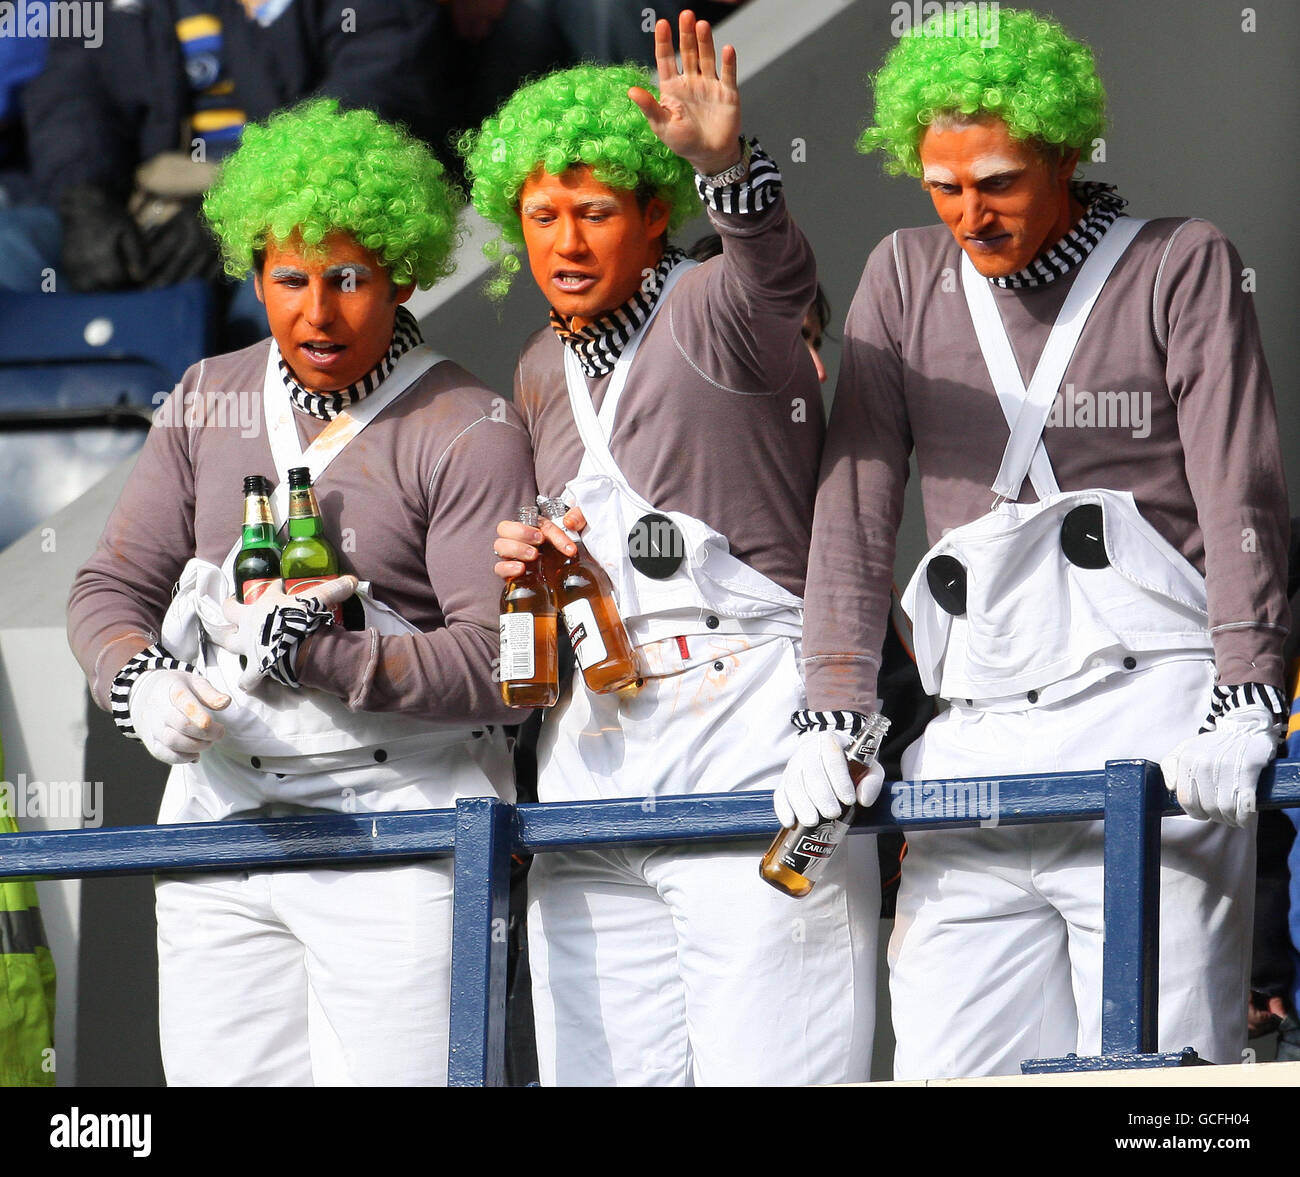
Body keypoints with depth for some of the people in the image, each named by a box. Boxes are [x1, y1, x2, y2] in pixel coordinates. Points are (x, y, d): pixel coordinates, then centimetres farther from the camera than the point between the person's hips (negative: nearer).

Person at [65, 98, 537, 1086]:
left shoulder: (471, 433, -6)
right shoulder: (210, 403, 13)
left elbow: (501, 662, -14)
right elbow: (112, 587, 13)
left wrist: (321, 657, -25)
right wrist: (140, 680, -10)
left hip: (400, 826, -5)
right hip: (221, 810, 5)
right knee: (219, 1078, 3)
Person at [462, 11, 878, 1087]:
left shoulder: (709, 310, -4)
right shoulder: (544, 374, 19)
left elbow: (777, 274, -30)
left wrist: (726, 162, -50)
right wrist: (525, 563, 9)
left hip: (747, 729, -7)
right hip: (594, 749, 7)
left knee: (767, 1071, -12)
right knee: (606, 1072, 3)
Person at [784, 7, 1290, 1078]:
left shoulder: (1182, 267, 6)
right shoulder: (906, 279, 16)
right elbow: (855, 508, 12)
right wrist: (834, 711, 1)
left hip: (1152, 723, -4)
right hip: (975, 741, 4)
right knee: (945, 1069, -6)